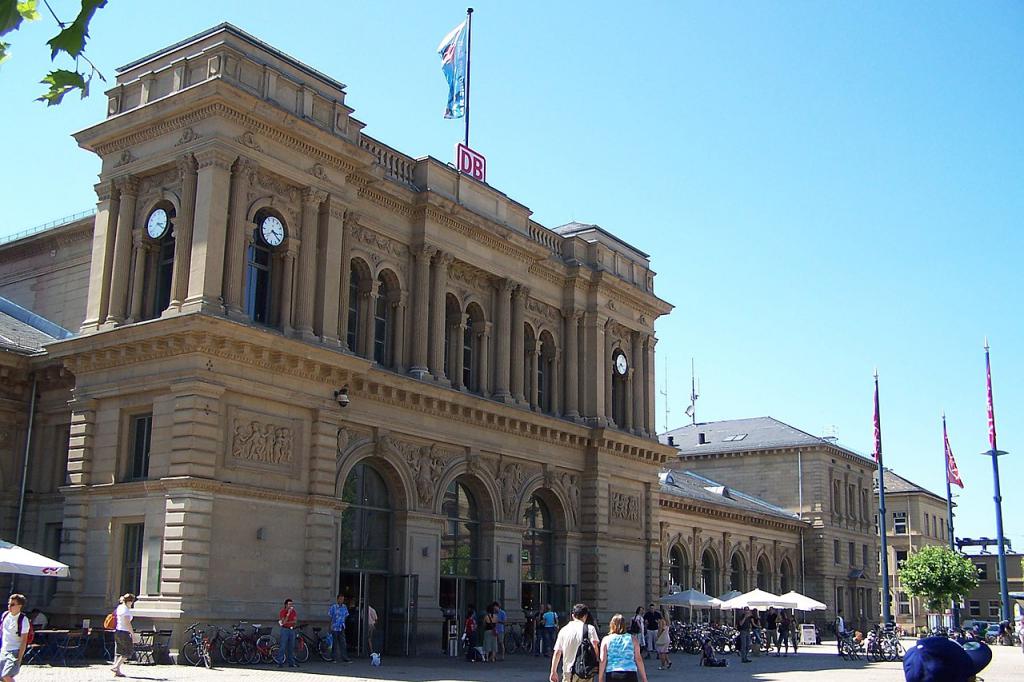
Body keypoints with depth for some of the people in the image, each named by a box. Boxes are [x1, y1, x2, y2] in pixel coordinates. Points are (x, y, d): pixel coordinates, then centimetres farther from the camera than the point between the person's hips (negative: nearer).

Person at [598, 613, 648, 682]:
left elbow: (603, 661, 0)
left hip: (612, 676, 0)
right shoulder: (632, 638, 6)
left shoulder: (606, 639, 5)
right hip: (630, 674, 0)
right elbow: (638, 659, 4)